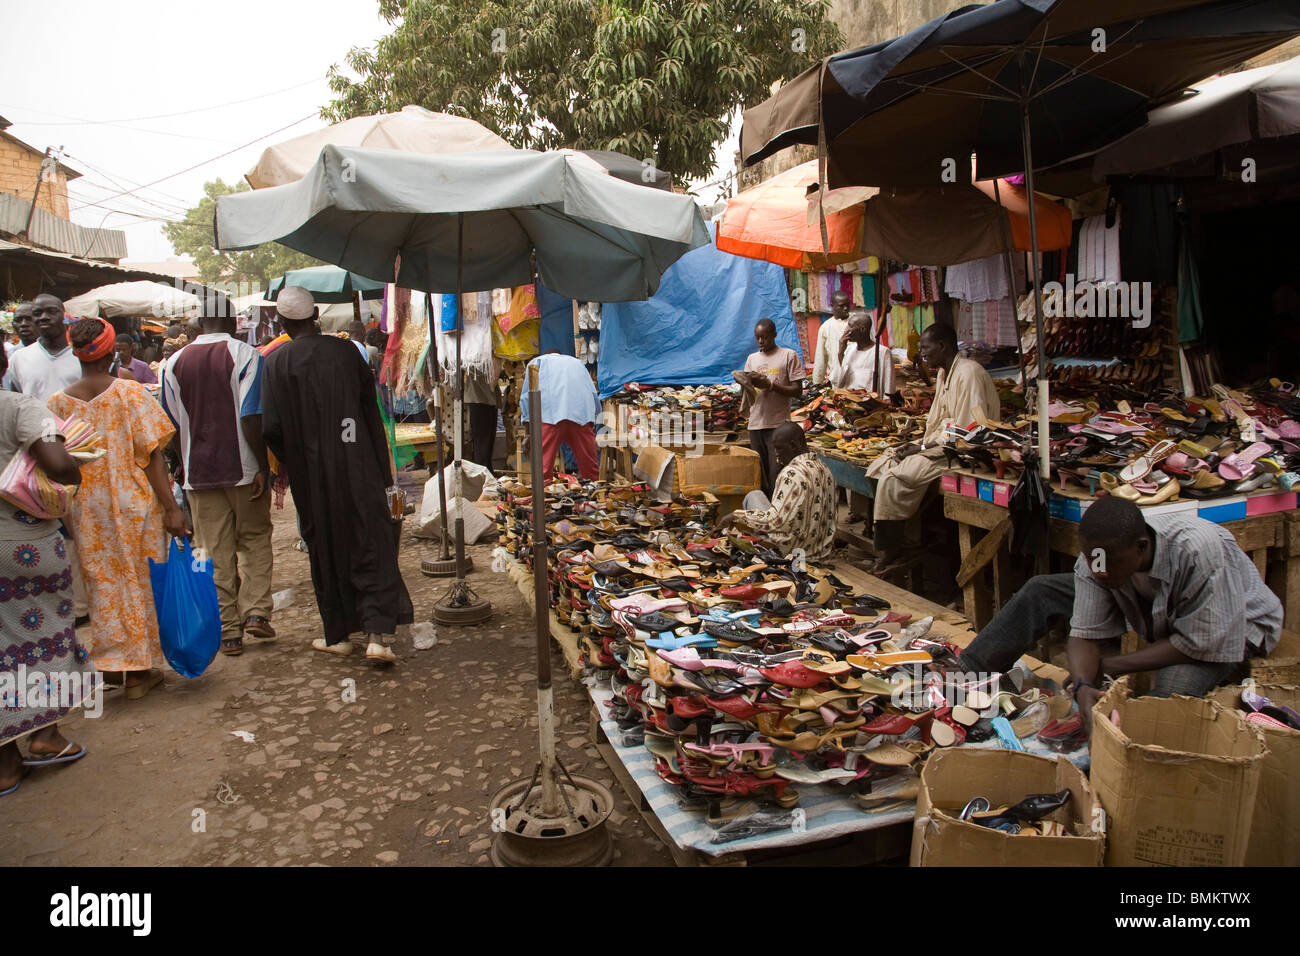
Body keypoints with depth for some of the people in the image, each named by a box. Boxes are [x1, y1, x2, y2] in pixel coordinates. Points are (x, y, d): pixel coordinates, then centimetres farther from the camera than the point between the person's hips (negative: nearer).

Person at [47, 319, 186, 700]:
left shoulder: (58, 403, -3)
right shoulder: (131, 392, -12)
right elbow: (152, 455, -14)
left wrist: (65, 510, 13)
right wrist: (172, 507, -12)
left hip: (86, 510, 3)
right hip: (133, 503, -2)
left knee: (104, 584, 15)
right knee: (140, 582, 9)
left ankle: (113, 660, 21)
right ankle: (139, 670, 17)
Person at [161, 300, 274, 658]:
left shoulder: (175, 363, 5)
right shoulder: (246, 356, -7)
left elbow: (172, 425, 8)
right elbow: (251, 418, -15)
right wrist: (263, 466, -11)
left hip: (199, 472, 3)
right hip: (243, 468, -2)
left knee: (215, 553, 8)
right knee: (255, 539, 15)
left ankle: (228, 631, 11)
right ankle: (255, 611, 2)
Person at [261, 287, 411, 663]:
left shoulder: (275, 362, -6)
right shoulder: (345, 350, -1)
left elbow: (271, 427, -9)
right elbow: (371, 409, 2)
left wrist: (290, 463, 11)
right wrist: (382, 468, 11)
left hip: (311, 473, 0)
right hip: (358, 466, 0)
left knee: (326, 550, 12)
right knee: (371, 546, 4)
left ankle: (337, 634, 22)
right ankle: (377, 633, -5)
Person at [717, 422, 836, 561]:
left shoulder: (792, 474, -26)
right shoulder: (822, 466, 2)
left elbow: (774, 521, -31)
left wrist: (736, 516, -21)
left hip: (793, 551, -8)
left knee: (754, 496, 10)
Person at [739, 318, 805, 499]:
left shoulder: (789, 356, 0)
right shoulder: (752, 358, 17)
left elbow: (797, 391, -5)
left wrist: (769, 385, -14)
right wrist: (746, 383, -4)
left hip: (778, 424, -5)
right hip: (755, 424, 5)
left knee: (776, 476, -8)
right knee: (758, 475, 7)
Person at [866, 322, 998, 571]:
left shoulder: (968, 373, -17)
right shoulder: (943, 373, 14)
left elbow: (966, 431, -22)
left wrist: (923, 447, -17)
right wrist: (916, 444, 0)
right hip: (940, 444, 10)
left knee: (895, 478, -23)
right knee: (880, 466, -3)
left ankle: (891, 552, -9)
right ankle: (888, 547, -3)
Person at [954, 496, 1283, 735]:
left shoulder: (1200, 552, -42)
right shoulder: (1097, 555, -27)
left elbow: (1201, 644, -33)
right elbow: (1085, 634, -21)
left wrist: (1112, 666, -27)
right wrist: (1083, 686, -41)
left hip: (1236, 623, -4)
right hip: (1158, 610, 5)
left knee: (1174, 686, -38)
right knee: (1041, 591, -9)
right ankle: (964, 676, -7)